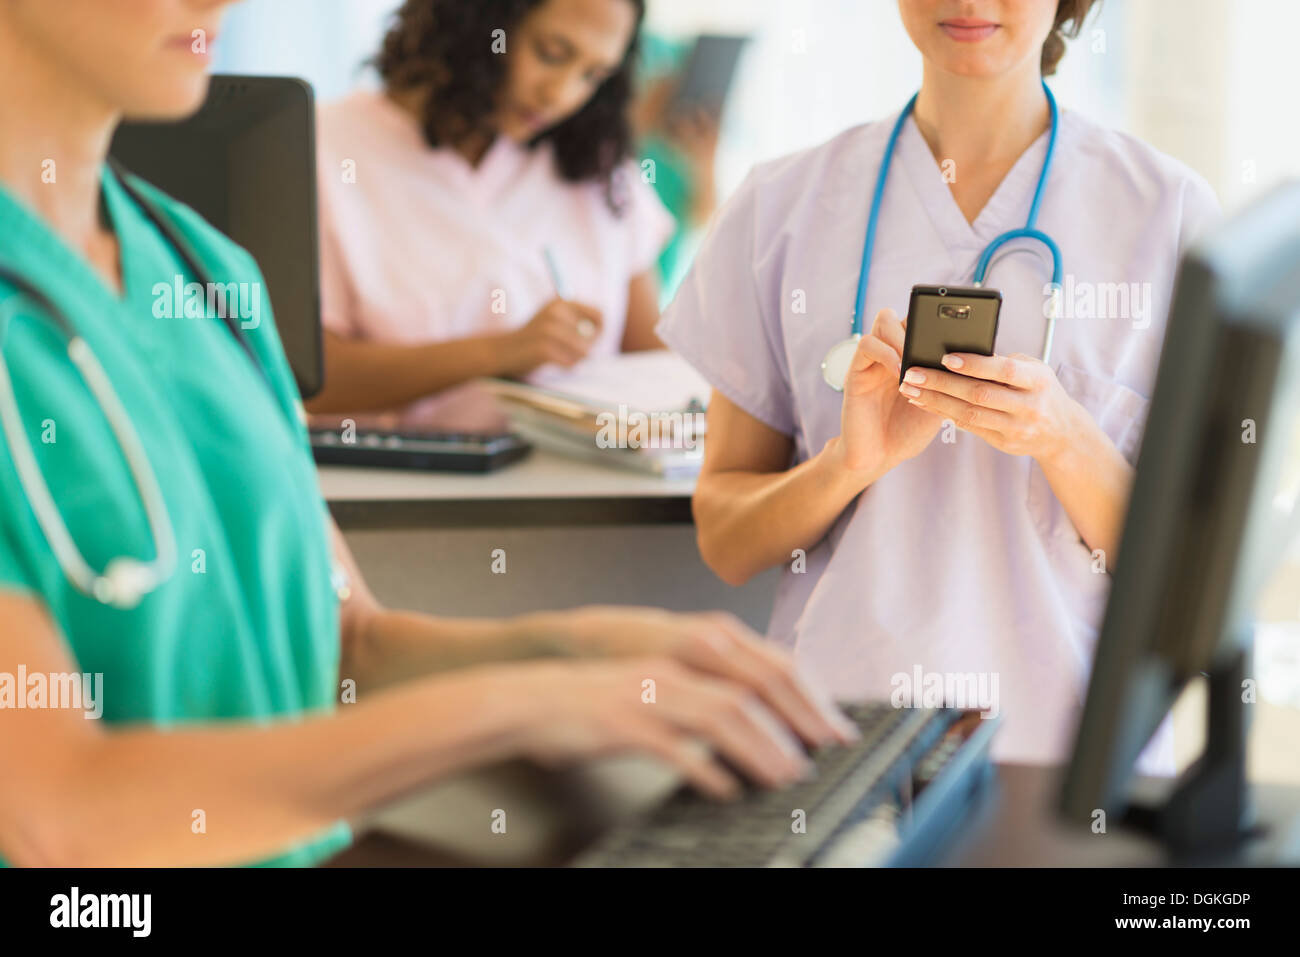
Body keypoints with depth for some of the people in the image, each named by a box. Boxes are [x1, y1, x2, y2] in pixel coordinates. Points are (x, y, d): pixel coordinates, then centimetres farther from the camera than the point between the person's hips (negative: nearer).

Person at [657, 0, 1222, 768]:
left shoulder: (1171, 209, 3)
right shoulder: (782, 206, 6)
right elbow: (725, 543, 7)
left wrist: (1064, 438, -15)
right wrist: (851, 460, -11)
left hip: (1071, 742, 0)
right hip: (834, 742, 1)